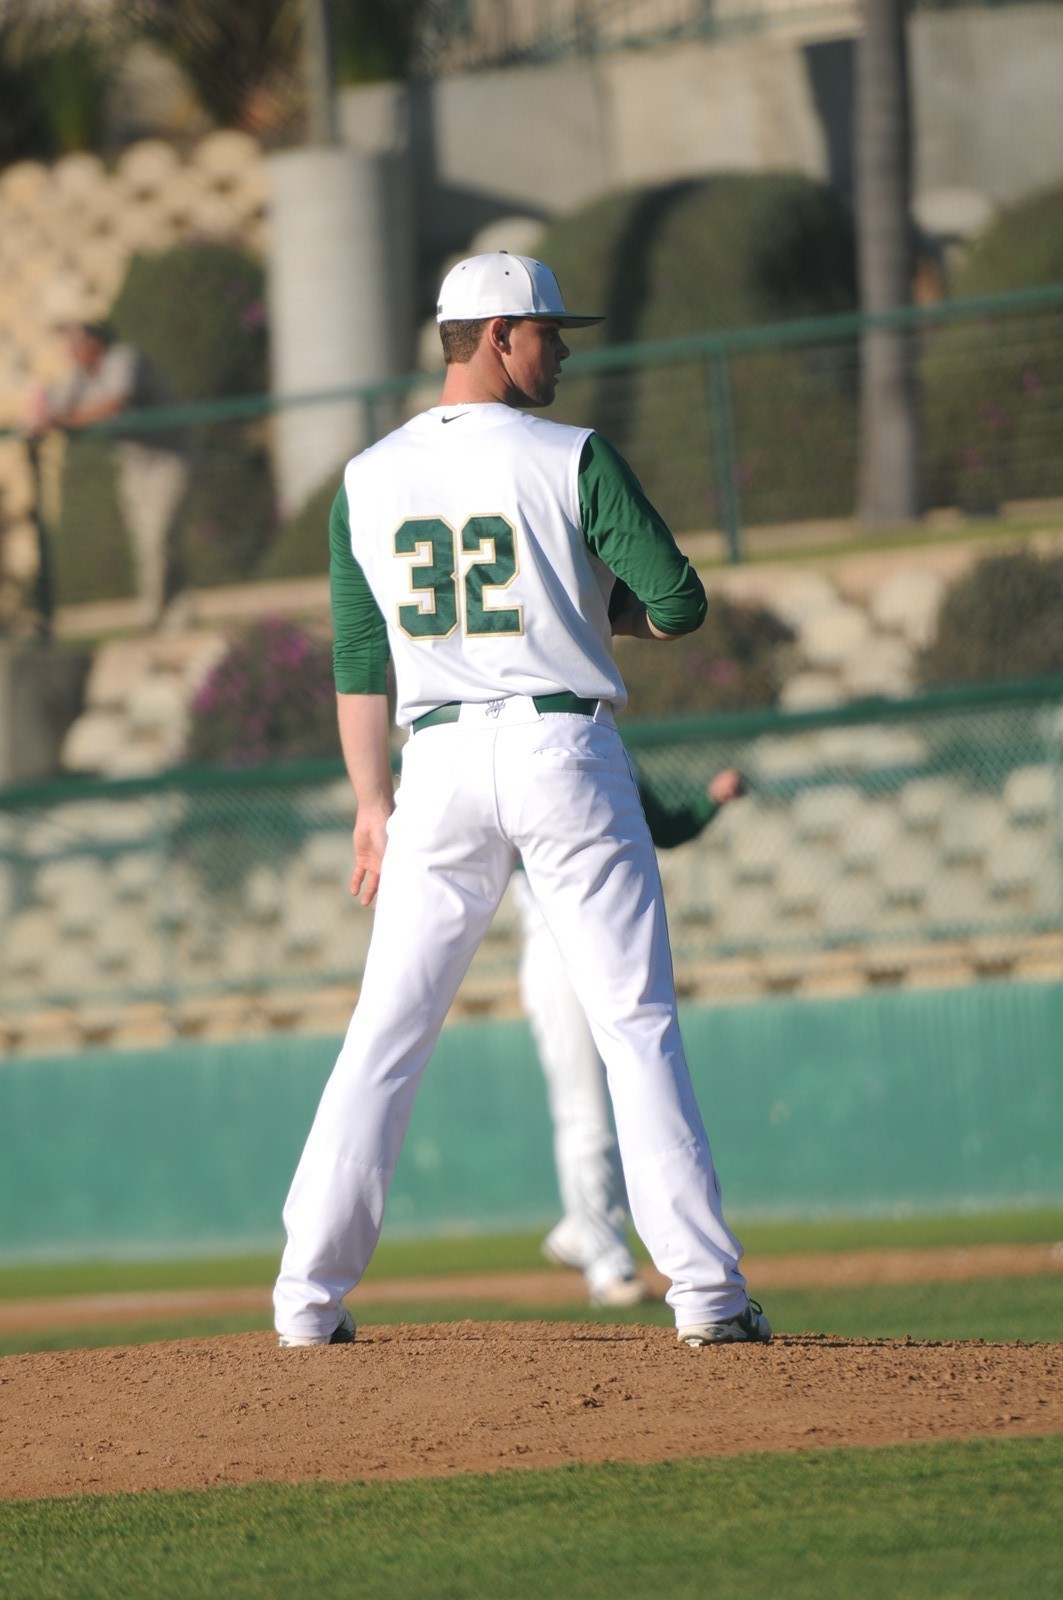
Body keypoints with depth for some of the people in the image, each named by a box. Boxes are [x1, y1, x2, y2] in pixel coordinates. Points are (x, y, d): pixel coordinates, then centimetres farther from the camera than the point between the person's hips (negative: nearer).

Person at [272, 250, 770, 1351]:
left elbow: (358, 662, 8)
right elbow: (679, 604, -8)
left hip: (442, 763, 3)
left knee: (385, 1037, 7)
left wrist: (372, 805, 13)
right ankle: (706, 1290, -5)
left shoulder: (369, 478, 7)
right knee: (637, 1025, 0)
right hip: (563, 748, -3)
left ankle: (309, 1300, 4)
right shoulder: (572, 460, -6)